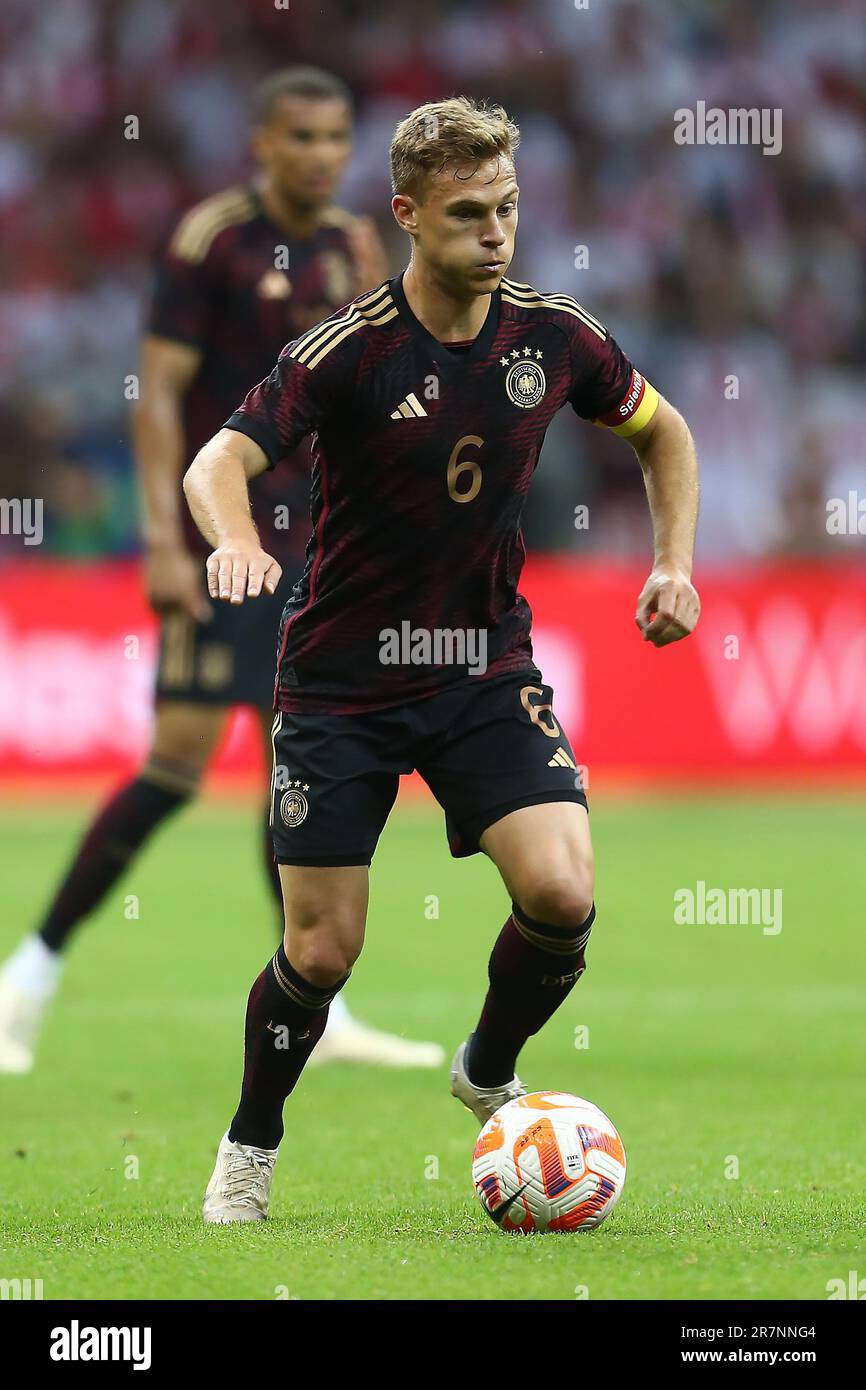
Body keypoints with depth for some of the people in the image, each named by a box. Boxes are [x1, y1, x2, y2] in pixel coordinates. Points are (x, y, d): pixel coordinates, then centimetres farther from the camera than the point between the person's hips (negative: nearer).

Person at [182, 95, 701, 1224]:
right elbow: (219, 463, -28)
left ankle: (489, 1073, 12)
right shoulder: (349, 349, -16)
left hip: (487, 668, 3)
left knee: (562, 892, -19)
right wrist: (237, 539, -49)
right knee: (322, 952, -3)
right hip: (341, 683, -3)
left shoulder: (553, 336, -4)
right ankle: (250, 1148, 26)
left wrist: (675, 561, 2)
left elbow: (661, 431, 15)